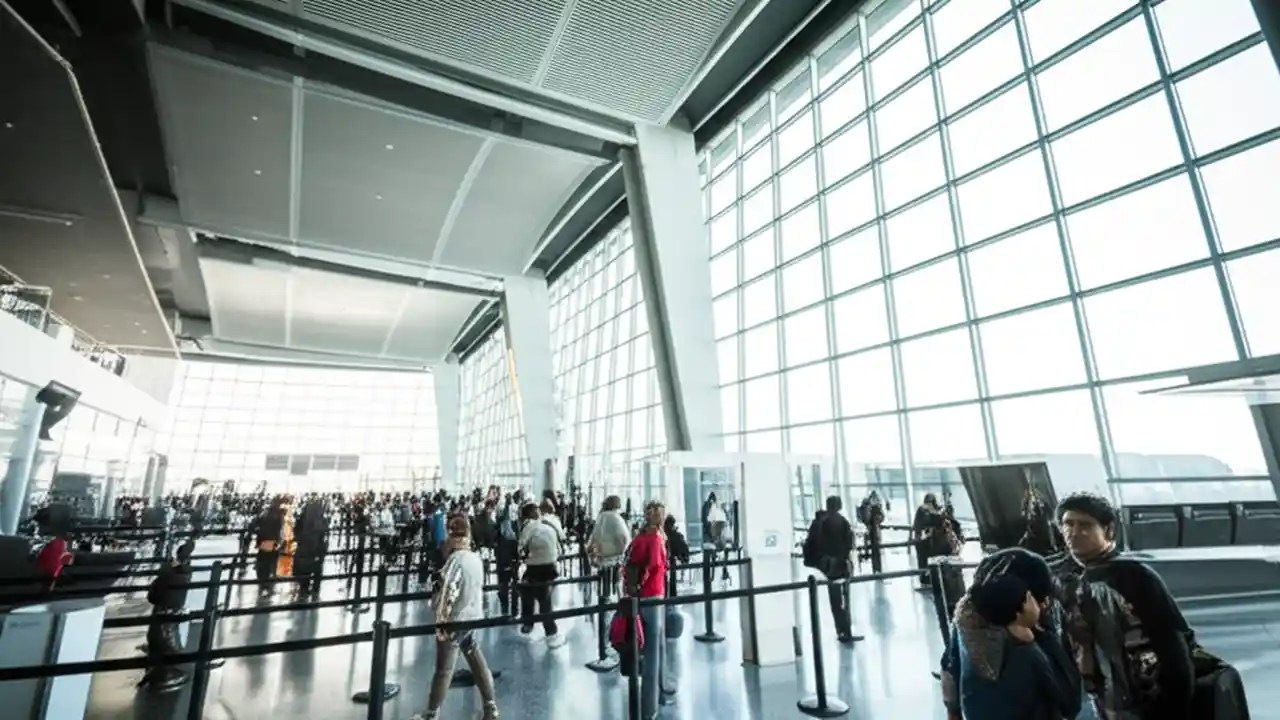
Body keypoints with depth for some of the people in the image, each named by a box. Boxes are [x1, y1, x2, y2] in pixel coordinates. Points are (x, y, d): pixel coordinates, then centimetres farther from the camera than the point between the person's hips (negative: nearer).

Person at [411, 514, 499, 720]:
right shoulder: (476, 558, 3)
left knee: (444, 669, 7)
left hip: (455, 621, -7)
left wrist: (440, 621, -13)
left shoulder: (456, 559, -20)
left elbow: (448, 593, -21)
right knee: (477, 662, 14)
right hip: (473, 618, 7)